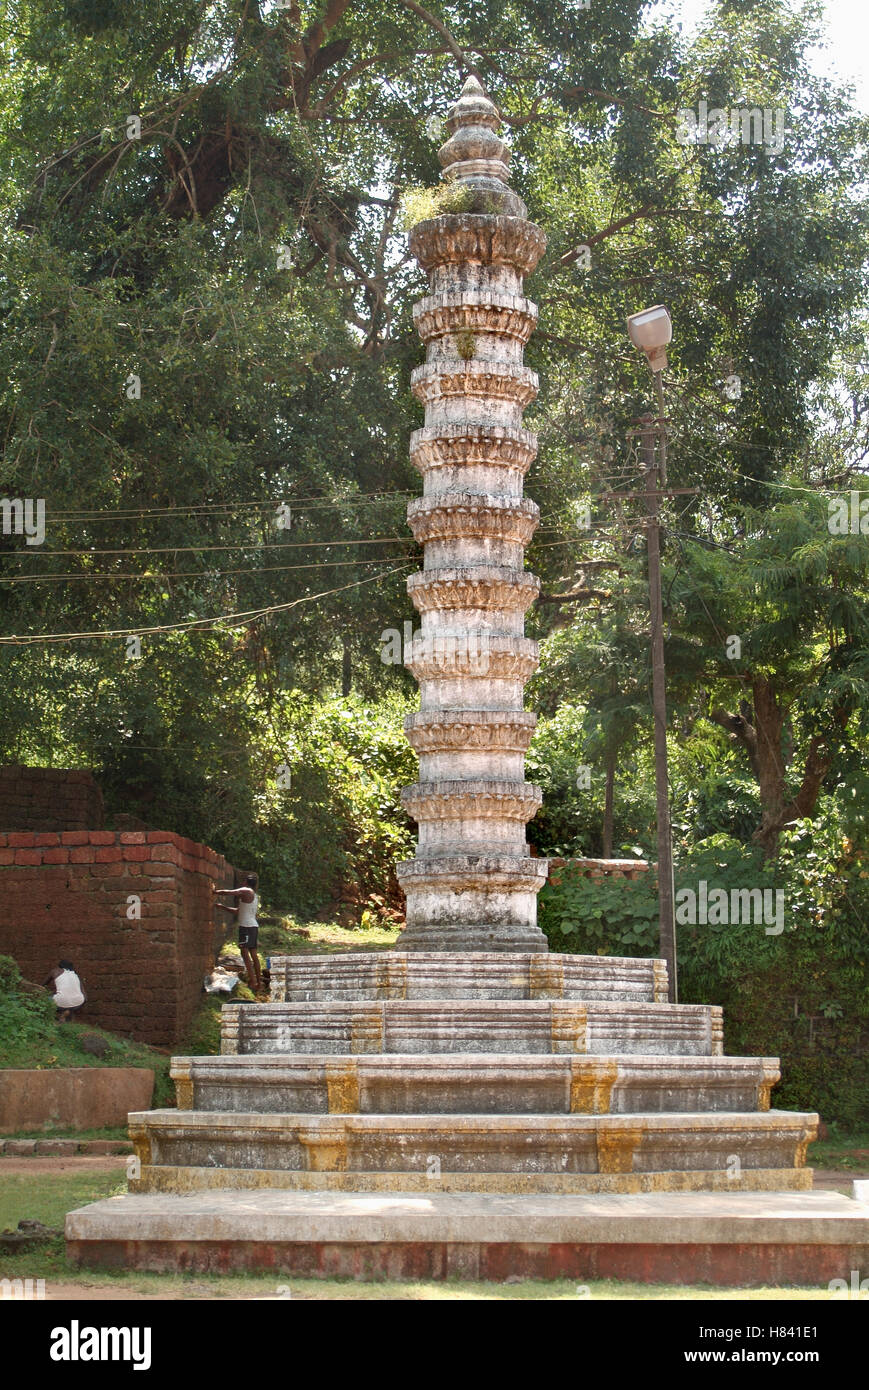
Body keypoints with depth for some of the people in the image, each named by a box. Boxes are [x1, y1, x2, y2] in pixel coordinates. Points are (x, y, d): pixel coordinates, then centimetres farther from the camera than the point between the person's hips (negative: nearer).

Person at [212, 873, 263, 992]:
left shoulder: (246, 891, -7)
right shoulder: (252, 895, 21)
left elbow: (229, 893, -13)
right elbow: (238, 910, 28)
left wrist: (215, 891, 3)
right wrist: (222, 906, 29)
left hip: (246, 926, -9)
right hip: (253, 925, 9)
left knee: (245, 952, -11)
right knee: (253, 953, 11)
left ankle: (252, 980, -19)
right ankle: (258, 981, 12)